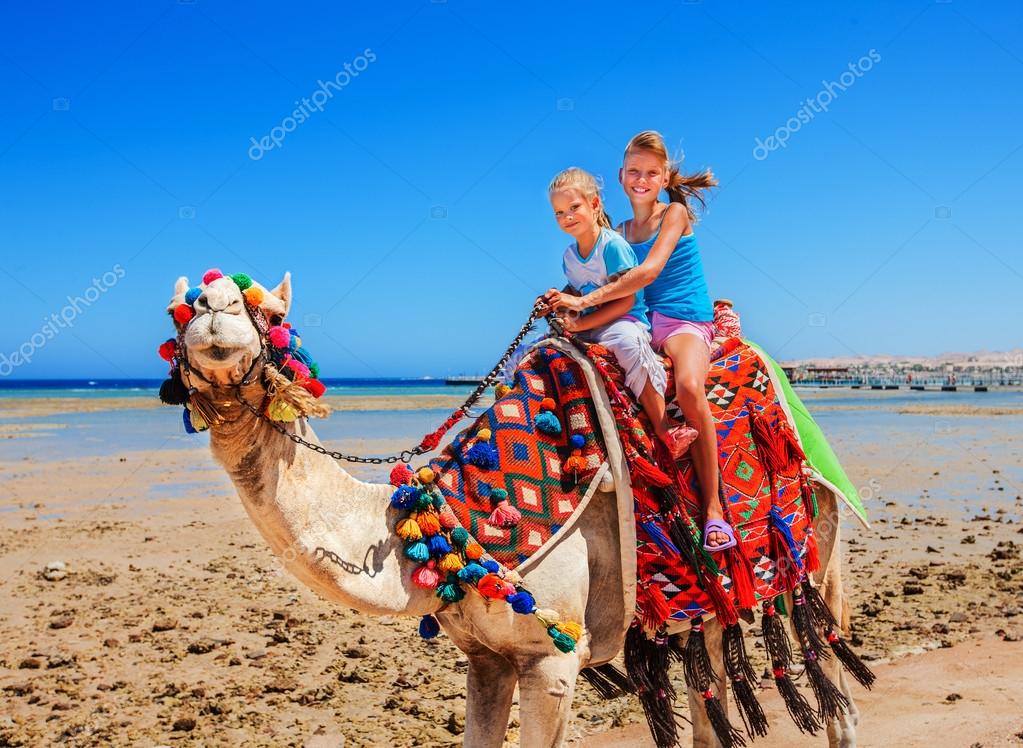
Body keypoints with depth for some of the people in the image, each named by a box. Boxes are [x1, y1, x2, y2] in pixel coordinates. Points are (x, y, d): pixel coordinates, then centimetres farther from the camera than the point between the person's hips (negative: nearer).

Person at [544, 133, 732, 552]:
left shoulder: (675, 213, 0)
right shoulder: (620, 233, 17)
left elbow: (650, 270, -16)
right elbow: (618, 292, 14)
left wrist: (585, 300, -20)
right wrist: (568, 305, -6)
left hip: (685, 320, -6)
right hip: (640, 325, 6)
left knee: (689, 388, -35)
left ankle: (713, 507, -27)